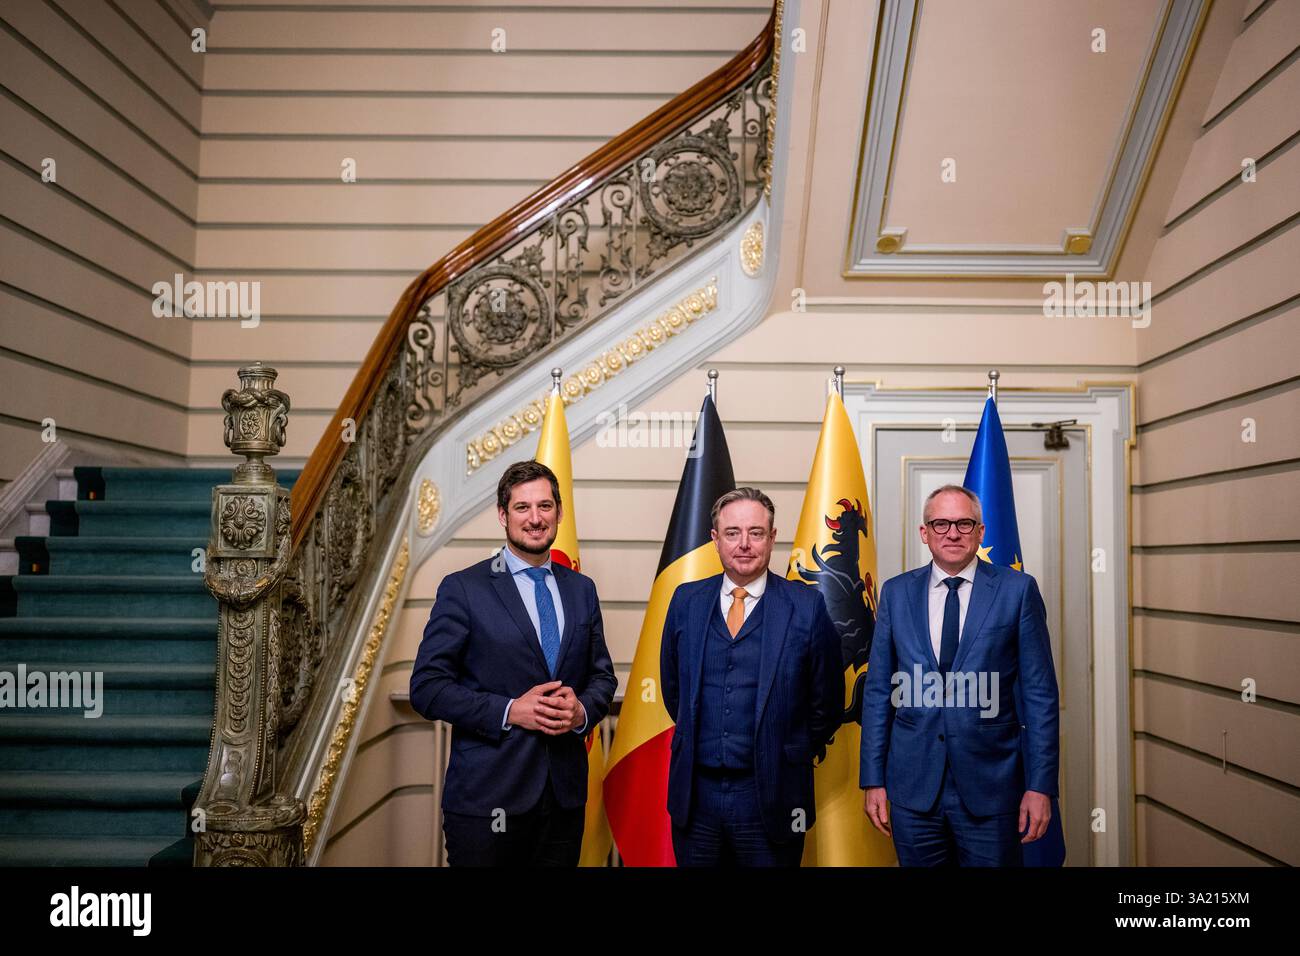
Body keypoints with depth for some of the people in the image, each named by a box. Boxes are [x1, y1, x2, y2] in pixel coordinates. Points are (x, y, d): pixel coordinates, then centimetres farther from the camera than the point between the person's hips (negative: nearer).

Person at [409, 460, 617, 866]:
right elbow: (426, 687, -7)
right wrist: (509, 711, -17)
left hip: (565, 794, 4)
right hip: (486, 799, -4)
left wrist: (582, 710, -8)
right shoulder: (463, 589, -4)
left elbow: (602, 675, 14)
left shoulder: (581, 589, 10)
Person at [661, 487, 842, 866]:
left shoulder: (806, 605, -7)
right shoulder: (687, 600, 3)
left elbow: (826, 699, 2)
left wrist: (794, 755, 8)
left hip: (770, 796, -3)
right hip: (696, 790, 3)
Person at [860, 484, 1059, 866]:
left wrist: (1040, 785, -5)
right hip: (912, 787, 2)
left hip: (989, 788, -2)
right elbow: (878, 690, 6)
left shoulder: (1018, 590, -2)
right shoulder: (896, 593, 5)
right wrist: (873, 780, 3)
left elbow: (1040, 693, -2)